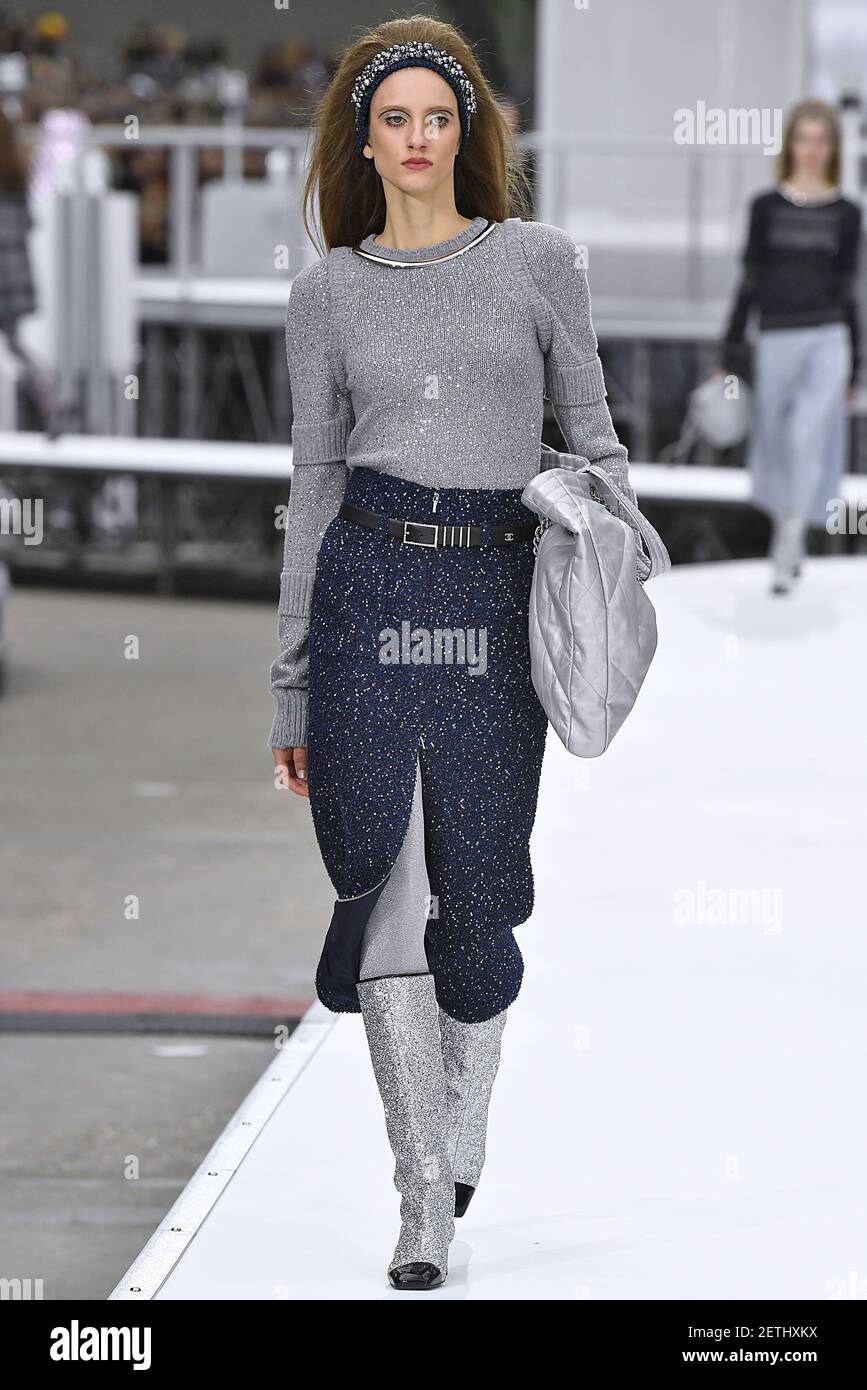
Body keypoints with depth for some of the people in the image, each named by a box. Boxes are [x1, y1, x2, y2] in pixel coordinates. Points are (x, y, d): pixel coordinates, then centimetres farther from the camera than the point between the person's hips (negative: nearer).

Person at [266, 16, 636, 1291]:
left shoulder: (538, 261, 6)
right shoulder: (330, 291, 9)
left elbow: (591, 435, 10)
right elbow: (314, 479, 12)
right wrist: (292, 682, 10)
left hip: (496, 596, 0)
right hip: (367, 587, 0)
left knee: (474, 891, 1)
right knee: (388, 884, -8)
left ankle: (457, 1142, 25)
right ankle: (426, 1194, -2)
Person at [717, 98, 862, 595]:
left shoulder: (846, 213, 5)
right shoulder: (767, 206, 5)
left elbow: (848, 291, 8)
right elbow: (750, 282, 7)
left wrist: (854, 368, 8)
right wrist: (730, 356, 4)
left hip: (827, 340, -2)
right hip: (775, 342, 2)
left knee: (809, 438, -14)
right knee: (774, 446, 8)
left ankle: (788, 551, -14)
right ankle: (789, 542, 27)